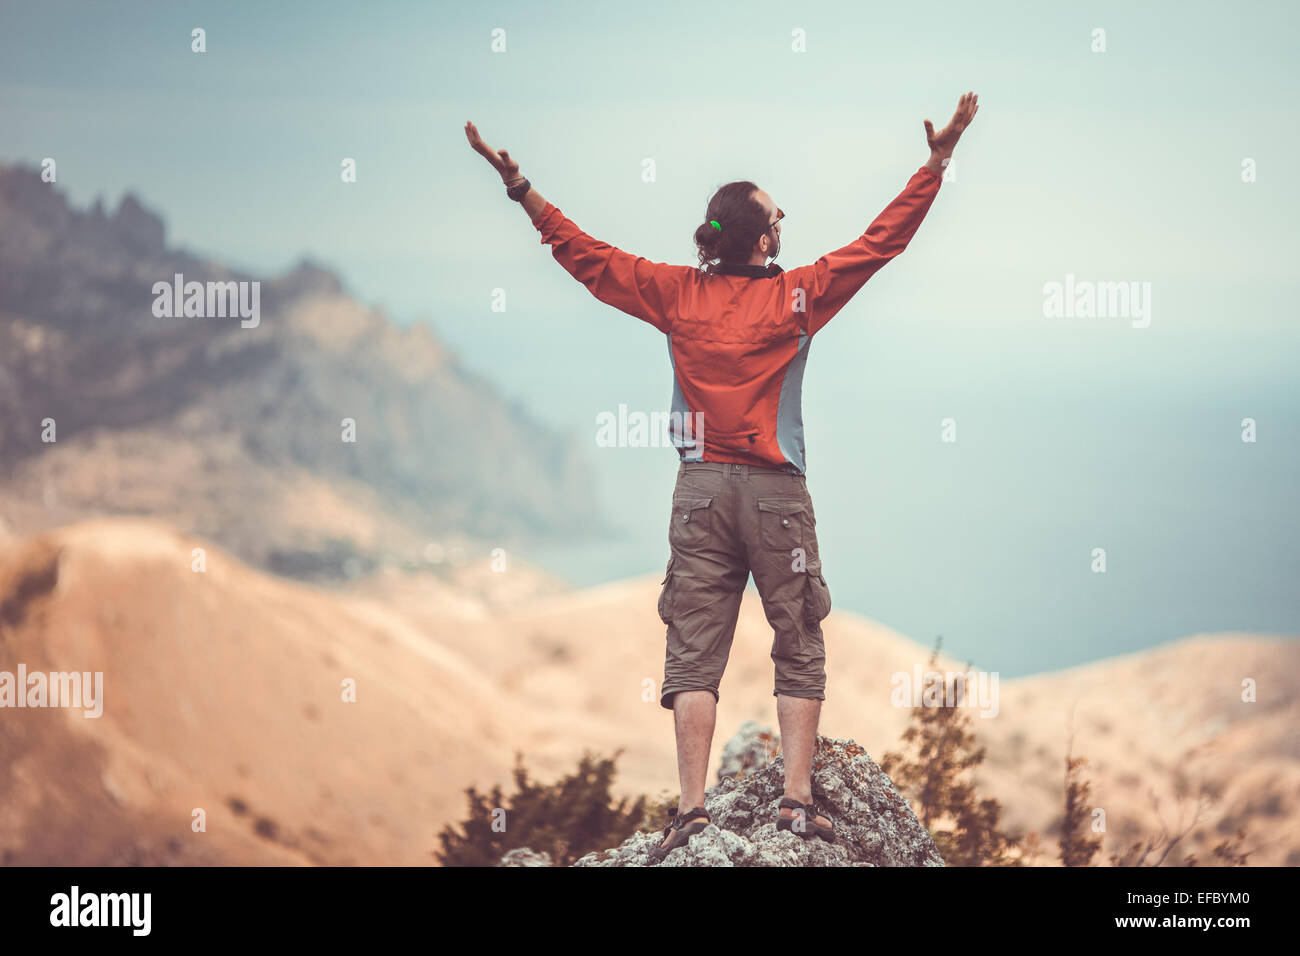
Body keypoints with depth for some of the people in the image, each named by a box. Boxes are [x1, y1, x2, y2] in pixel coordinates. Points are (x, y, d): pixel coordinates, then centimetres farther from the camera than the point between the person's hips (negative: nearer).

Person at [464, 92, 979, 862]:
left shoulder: (675, 293, 3)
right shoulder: (799, 296, -2)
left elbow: (582, 251, 7)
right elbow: (883, 241, 1)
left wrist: (518, 185, 15)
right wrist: (937, 164, 6)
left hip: (701, 490, 2)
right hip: (776, 492, -2)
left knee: (694, 653, 2)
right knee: (799, 651, 5)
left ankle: (693, 808, -6)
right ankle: (798, 802, -3)